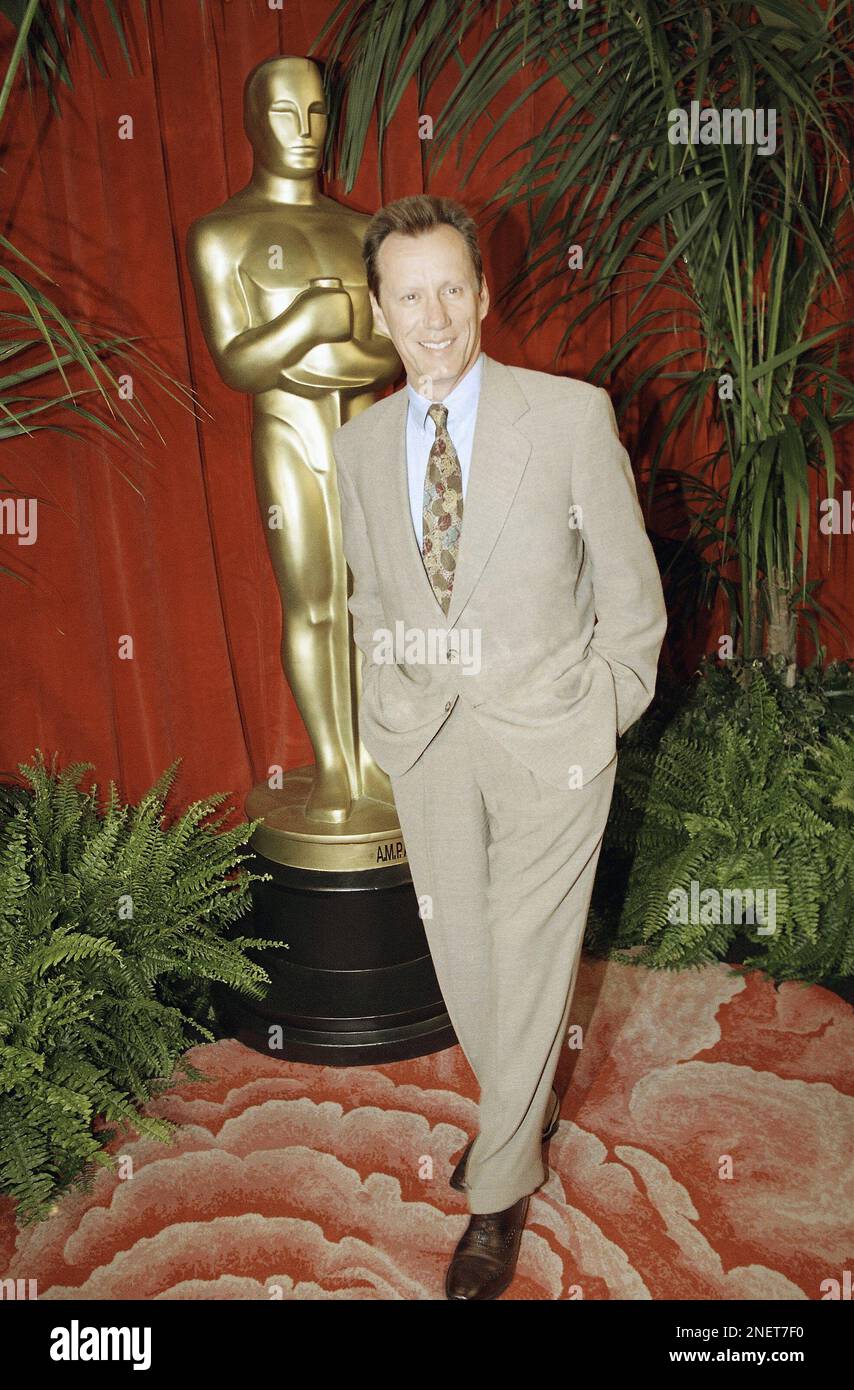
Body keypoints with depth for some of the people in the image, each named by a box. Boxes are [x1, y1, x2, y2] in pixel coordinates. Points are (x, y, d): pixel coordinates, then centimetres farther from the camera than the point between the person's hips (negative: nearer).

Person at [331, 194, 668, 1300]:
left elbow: (631, 593, -2)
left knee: (529, 961, 5)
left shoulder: (572, 415, -8)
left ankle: (500, 1189, 28)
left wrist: (602, 716, 0)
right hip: (425, 743, 4)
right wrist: (388, 717, 11)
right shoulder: (359, 445, 4)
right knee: (458, 955, 14)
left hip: (547, 737, -3)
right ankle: (523, 1107, 45)